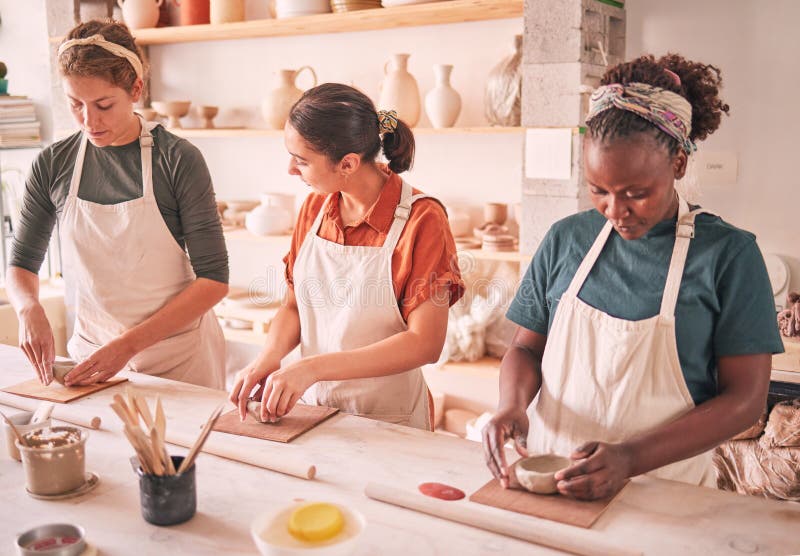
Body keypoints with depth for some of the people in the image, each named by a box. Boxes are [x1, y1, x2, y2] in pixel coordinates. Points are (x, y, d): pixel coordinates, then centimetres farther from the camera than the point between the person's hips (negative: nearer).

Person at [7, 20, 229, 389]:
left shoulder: (178, 160, -13)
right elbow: (21, 264, 8)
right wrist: (29, 309, -15)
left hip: (178, 356, -3)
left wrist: (129, 344, -21)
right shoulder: (53, 165, -3)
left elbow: (213, 279, -14)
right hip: (91, 351, 3)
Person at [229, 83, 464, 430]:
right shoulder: (315, 207, 5)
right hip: (310, 410, 4)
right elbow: (293, 305, 12)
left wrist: (313, 368, -22)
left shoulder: (420, 220, -13)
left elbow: (425, 343, -17)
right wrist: (267, 360, -9)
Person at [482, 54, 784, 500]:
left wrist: (633, 458, -17)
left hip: (662, 492, -1)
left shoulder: (729, 253, -5)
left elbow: (746, 398, -6)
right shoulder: (566, 240, 4)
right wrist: (513, 404, -11)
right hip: (549, 481, 1)